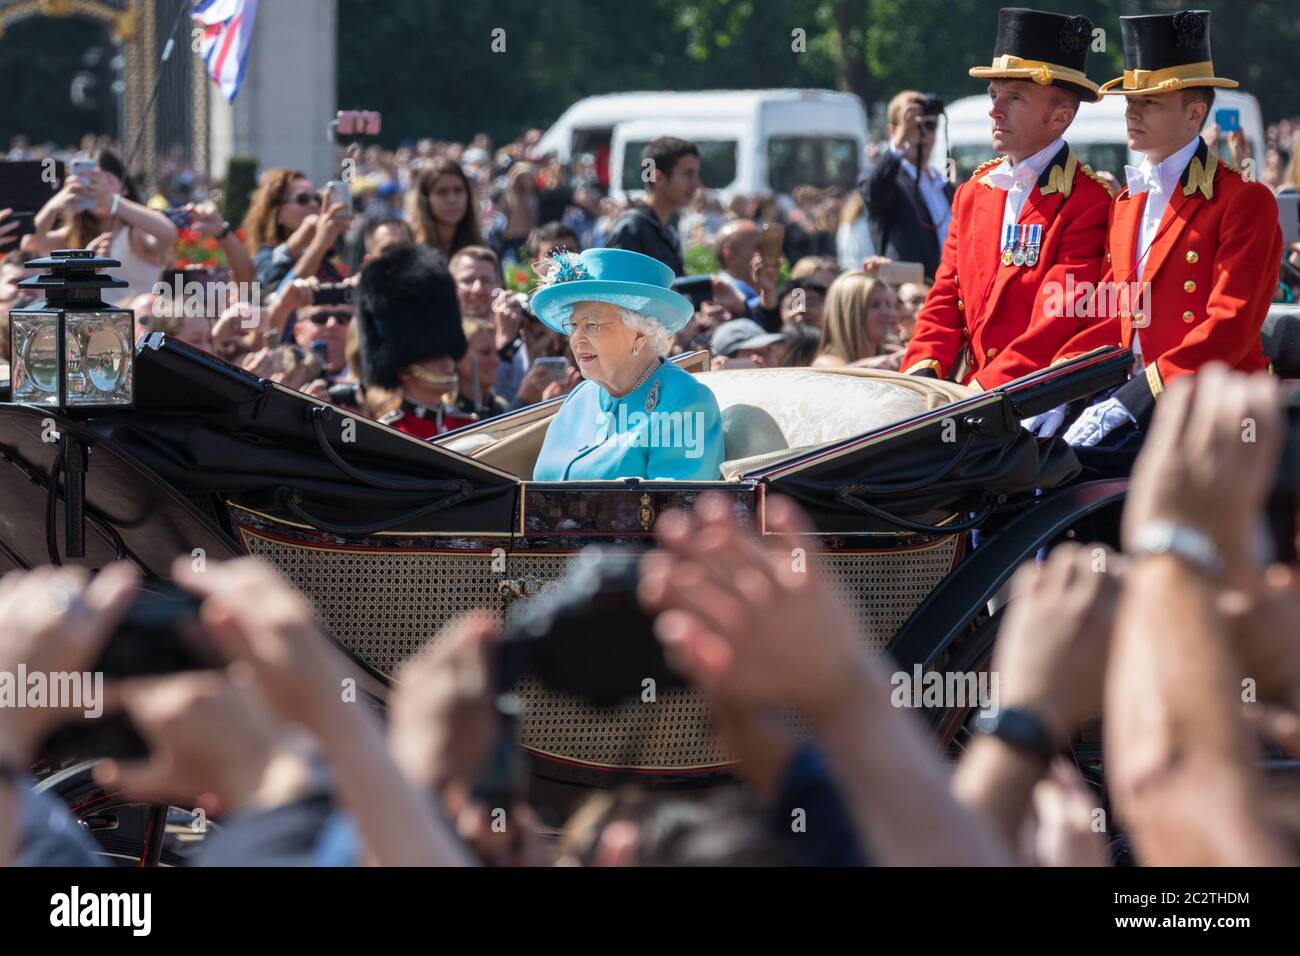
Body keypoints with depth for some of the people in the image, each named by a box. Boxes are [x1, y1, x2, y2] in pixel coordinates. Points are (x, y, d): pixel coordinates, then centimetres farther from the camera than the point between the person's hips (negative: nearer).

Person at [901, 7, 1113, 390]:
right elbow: (946, 298, 16)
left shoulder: (1090, 202, -6)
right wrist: (922, 371, -2)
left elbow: (1057, 325, -13)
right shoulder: (973, 193, 15)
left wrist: (984, 388, -19)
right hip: (969, 395, 6)